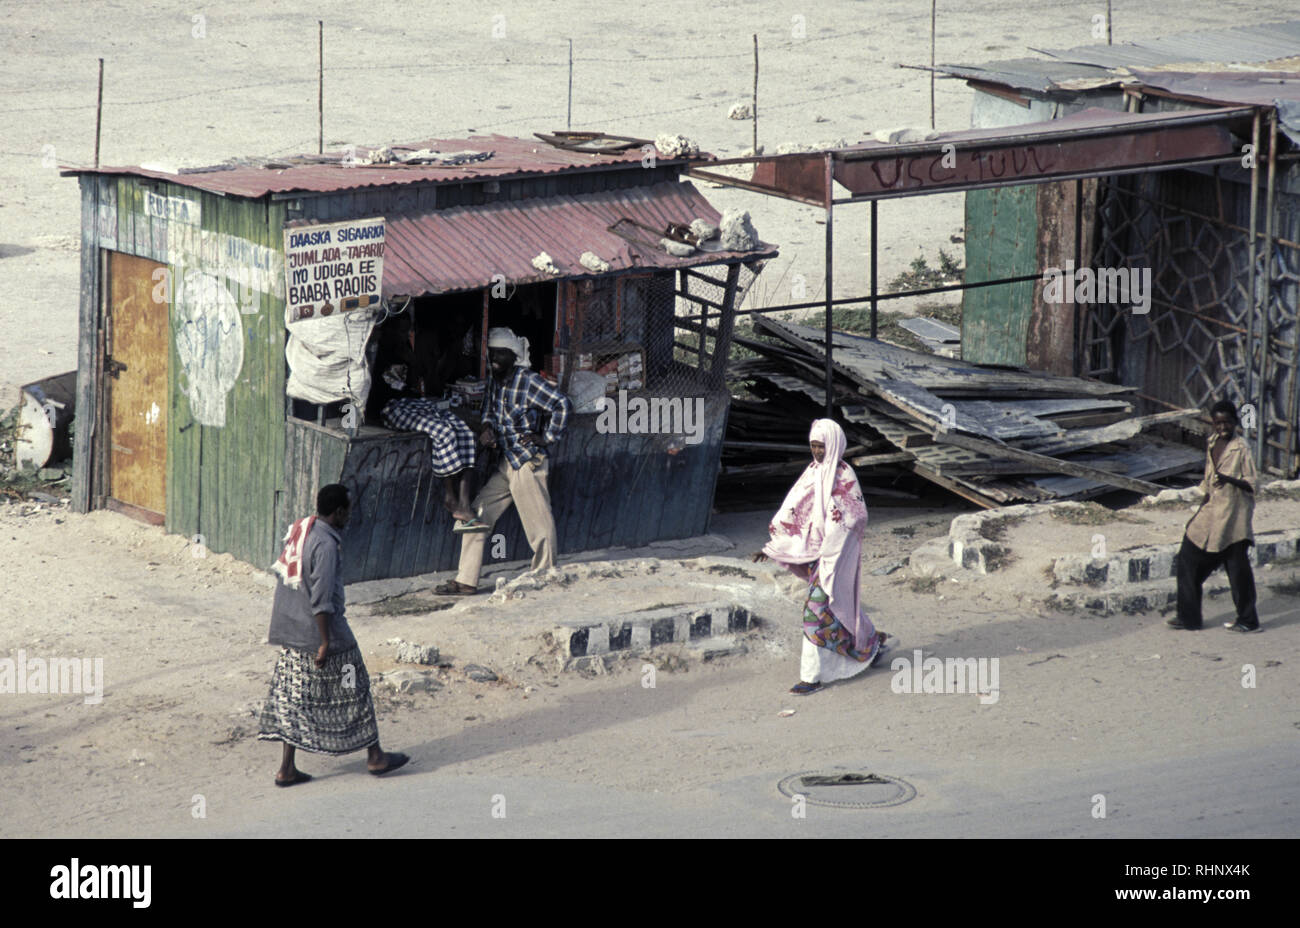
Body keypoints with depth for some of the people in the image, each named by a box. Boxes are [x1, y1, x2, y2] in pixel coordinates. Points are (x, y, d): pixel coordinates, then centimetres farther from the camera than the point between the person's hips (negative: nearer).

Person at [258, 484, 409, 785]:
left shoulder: (298, 530, 6)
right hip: (316, 630, -8)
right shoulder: (325, 544, -22)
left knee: (294, 696, 10)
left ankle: (287, 768, 9)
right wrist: (325, 643, -20)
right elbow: (321, 599, -23)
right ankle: (375, 757, 18)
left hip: (289, 630, 8)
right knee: (353, 692, 7)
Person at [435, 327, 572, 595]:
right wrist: (487, 427, 8)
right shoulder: (495, 382, 10)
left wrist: (547, 438, -14)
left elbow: (563, 405, -19)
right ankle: (466, 581, 10)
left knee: (539, 526, -1)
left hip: (528, 464, -8)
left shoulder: (529, 382, -14)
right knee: (476, 516, 6)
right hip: (507, 464, 9)